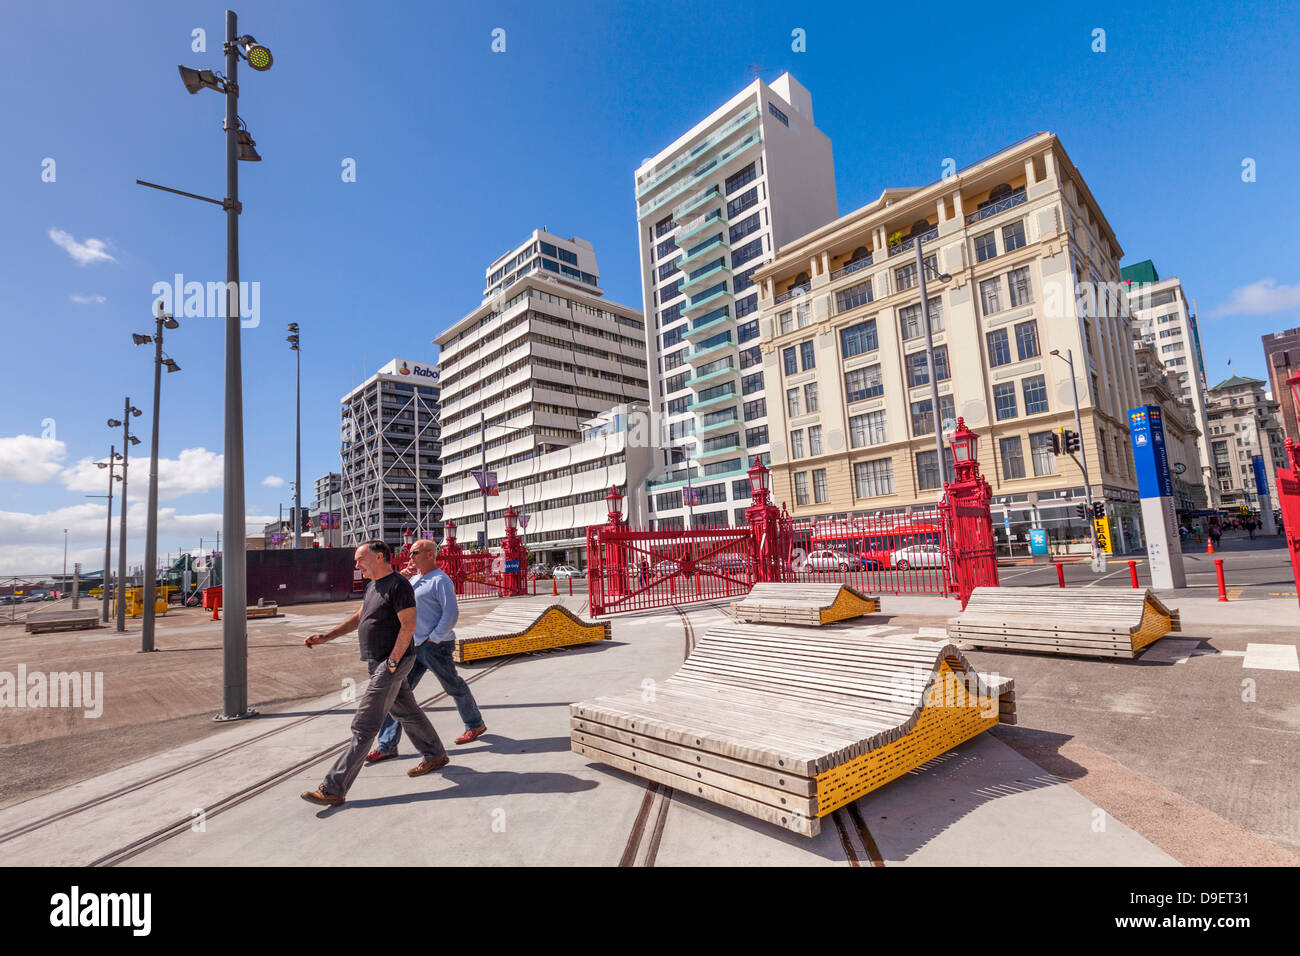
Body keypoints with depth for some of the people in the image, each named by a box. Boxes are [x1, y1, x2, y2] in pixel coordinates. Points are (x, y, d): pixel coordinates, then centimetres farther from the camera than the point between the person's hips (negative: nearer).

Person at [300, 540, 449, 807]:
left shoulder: (398, 585, -17)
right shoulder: (373, 585, 14)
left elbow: (408, 625, -21)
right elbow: (359, 617, 22)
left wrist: (392, 662, -20)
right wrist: (325, 637, 15)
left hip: (391, 664, -10)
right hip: (378, 663, 10)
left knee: (364, 725, -6)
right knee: (406, 712, 20)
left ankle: (333, 789, 0)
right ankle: (435, 756, 34)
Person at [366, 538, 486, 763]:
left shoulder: (440, 580, -13)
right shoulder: (414, 579, 15)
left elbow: (451, 613, -19)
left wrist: (434, 638, -18)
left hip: (435, 646, -8)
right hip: (413, 646, 8)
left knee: (454, 687, 8)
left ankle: (475, 725, 28)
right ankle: (387, 745, 10)